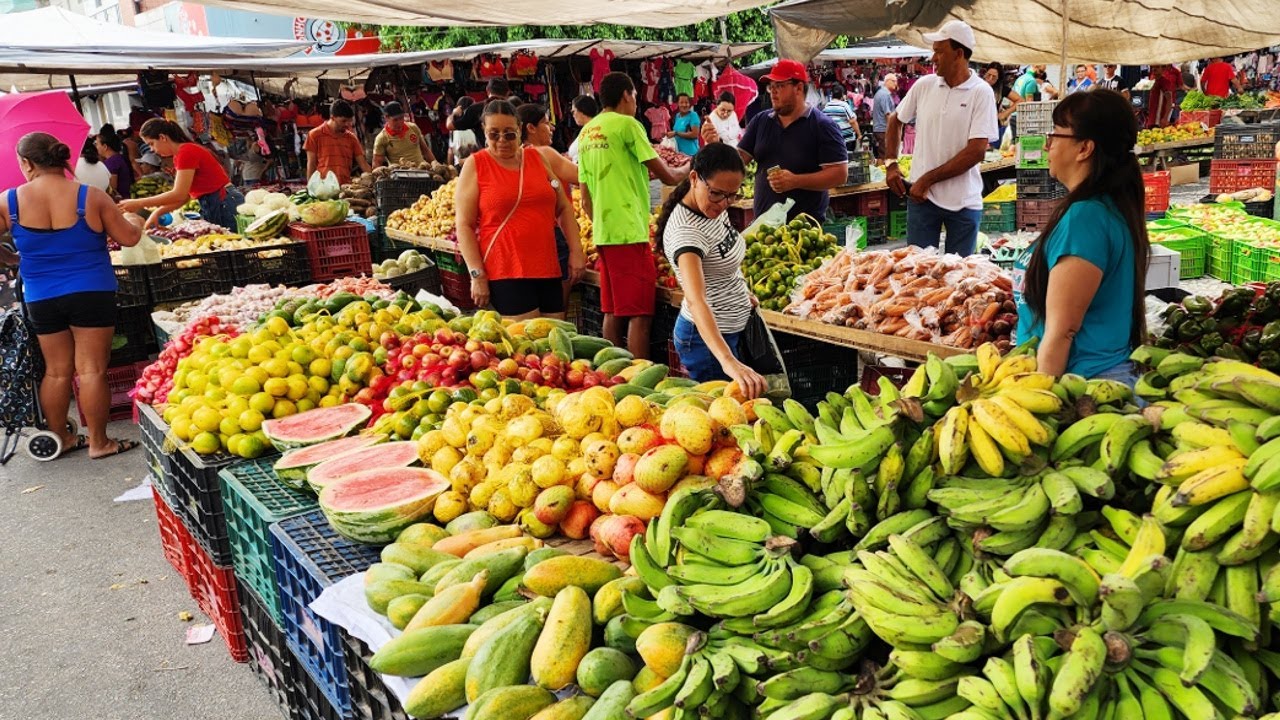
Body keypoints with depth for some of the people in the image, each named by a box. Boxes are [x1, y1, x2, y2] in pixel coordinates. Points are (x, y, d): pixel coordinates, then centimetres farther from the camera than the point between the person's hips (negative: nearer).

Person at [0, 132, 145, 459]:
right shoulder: (92, 197, -9)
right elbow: (129, 238, -3)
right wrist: (134, 221, 19)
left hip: (41, 299, 3)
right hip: (92, 293, -2)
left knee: (56, 370, 14)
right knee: (92, 369, 2)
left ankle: (59, 438, 25)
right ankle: (99, 442, 8)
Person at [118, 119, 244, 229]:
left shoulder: (186, 152, -16)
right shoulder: (179, 156, 12)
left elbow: (179, 194, -21)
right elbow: (184, 196, 10)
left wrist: (139, 204, -17)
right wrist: (157, 212, -1)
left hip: (224, 204, -9)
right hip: (212, 207, 9)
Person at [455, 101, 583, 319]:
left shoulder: (536, 157, 13)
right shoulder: (475, 164, 1)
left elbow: (563, 208, 19)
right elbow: (464, 225, -3)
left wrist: (575, 251, 8)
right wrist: (477, 275, -11)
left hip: (547, 270, 5)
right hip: (505, 273, -5)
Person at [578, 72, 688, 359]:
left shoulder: (586, 132, 15)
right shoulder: (627, 124, -7)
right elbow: (667, 176, -5)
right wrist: (686, 170, 14)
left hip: (603, 232, 8)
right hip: (630, 231, -8)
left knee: (613, 311, 12)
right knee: (640, 314, -6)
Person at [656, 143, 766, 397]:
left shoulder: (714, 208, -3)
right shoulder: (685, 231, -30)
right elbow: (696, 300, -43)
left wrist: (743, 292, 5)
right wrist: (728, 361, -54)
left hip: (730, 332, 9)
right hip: (707, 337, -9)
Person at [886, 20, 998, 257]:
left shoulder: (981, 93, -8)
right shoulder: (924, 85, 2)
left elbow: (977, 151, -15)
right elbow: (895, 120, 18)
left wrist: (927, 179, -14)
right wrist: (891, 164, 4)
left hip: (963, 202, -2)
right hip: (921, 195, 2)